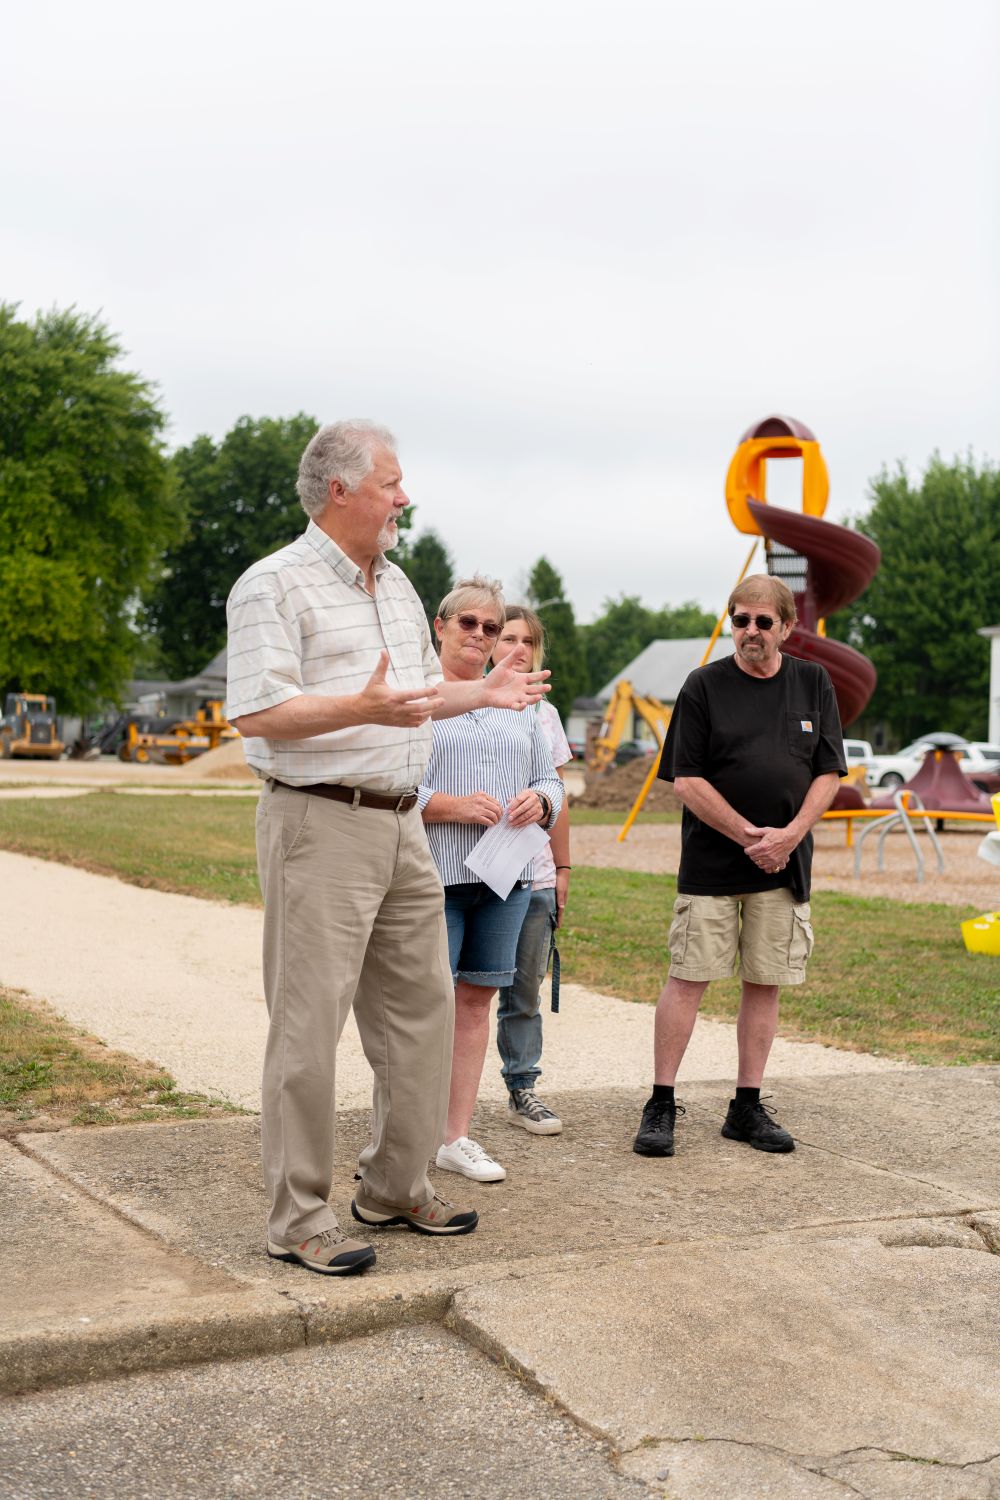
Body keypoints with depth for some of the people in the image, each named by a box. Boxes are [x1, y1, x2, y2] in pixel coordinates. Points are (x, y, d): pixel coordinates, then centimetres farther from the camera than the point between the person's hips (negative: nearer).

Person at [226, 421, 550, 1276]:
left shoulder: (396, 584, 17)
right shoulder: (274, 586, -9)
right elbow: (258, 713, -19)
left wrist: (483, 693, 14)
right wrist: (362, 709, -30)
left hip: (402, 824, 9)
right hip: (320, 825, -9)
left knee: (421, 1005, 13)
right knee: (310, 1022, -5)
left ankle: (396, 1186, 26)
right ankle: (298, 1218, 3)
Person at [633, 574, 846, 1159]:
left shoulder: (814, 683, 7)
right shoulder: (705, 686, -1)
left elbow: (829, 773, 6)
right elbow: (687, 780, -5)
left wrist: (788, 836, -9)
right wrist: (750, 835, -11)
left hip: (784, 867, 3)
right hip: (710, 864, -3)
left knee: (765, 983, 6)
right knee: (689, 978, -5)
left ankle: (748, 1107, 16)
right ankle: (662, 1105, 4)